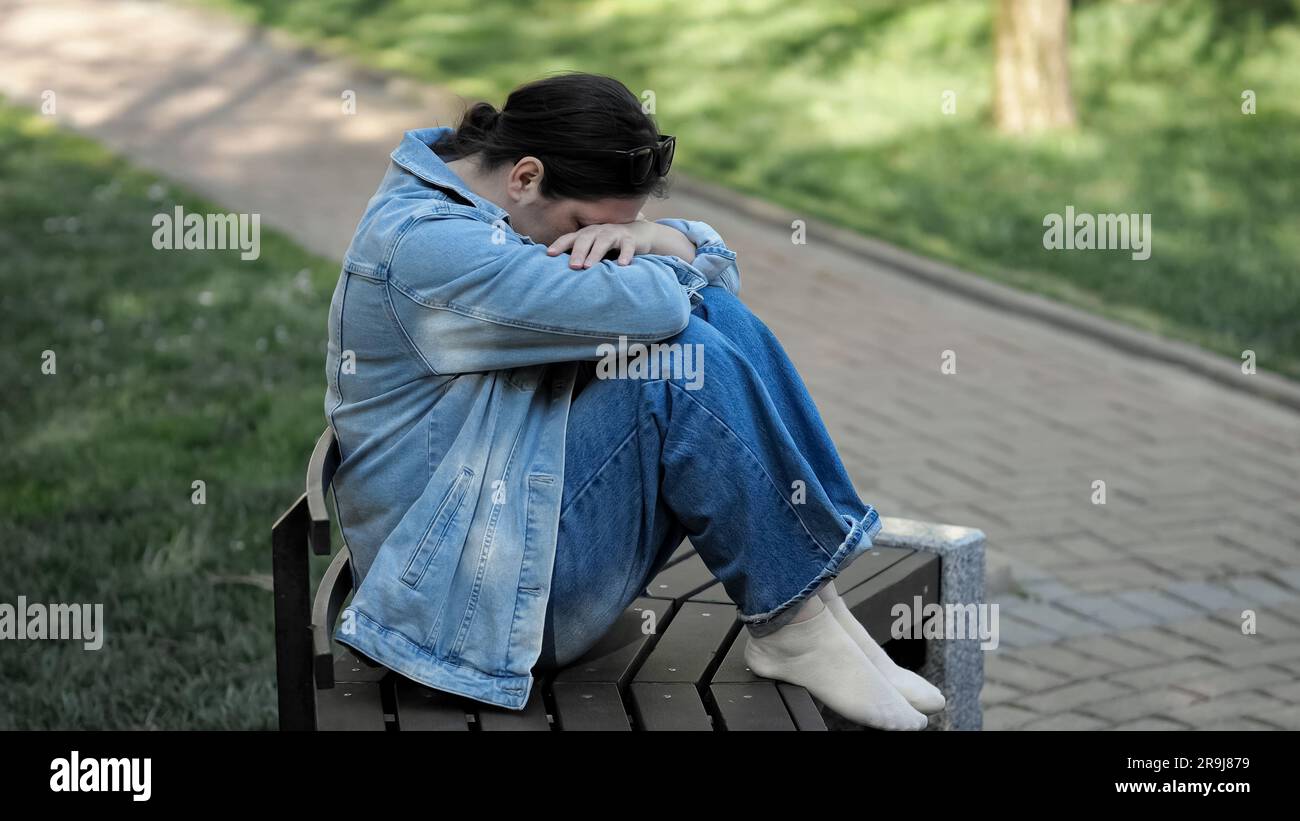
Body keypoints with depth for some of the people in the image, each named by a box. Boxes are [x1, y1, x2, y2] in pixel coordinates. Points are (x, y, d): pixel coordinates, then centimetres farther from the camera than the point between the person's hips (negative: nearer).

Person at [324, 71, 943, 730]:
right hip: (480, 594, -10)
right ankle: (792, 625, -15)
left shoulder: (498, 209, 10)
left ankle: (819, 604, -11)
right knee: (680, 355, -25)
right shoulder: (420, 244, -21)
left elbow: (711, 271, 14)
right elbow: (643, 307, -31)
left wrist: (655, 237, -10)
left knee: (720, 316, -6)